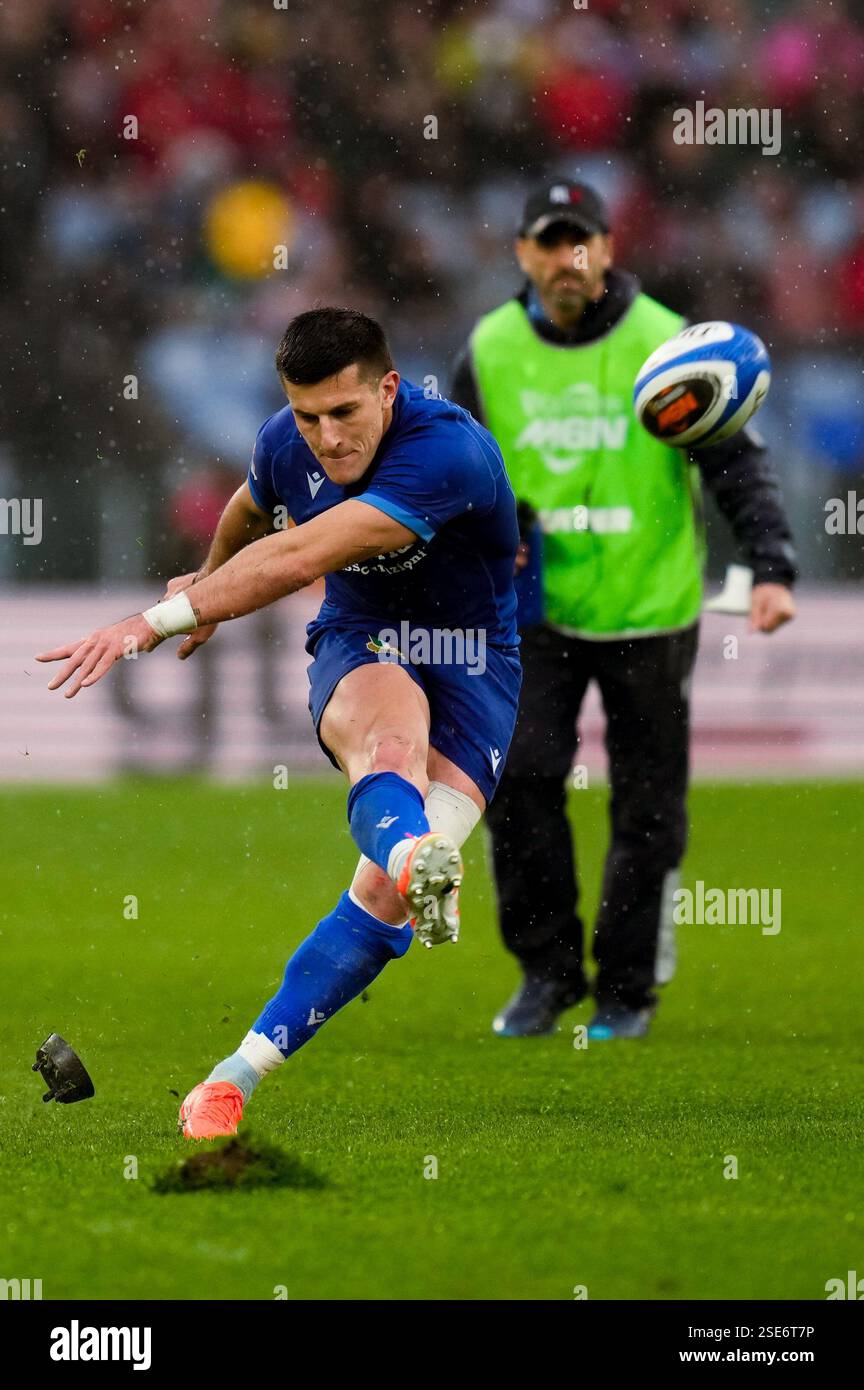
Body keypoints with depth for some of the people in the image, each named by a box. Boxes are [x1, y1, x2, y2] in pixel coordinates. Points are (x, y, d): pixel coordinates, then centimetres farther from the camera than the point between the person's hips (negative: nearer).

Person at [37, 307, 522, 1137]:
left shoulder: (449, 453, -28)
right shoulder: (285, 445, -5)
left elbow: (296, 561, -35)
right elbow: (252, 509, 24)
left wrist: (157, 621, -38)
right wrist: (209, 582, 43)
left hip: (472, 666, -3)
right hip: (358, 647, 3)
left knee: (385, 896, -21)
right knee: (388, 741, -38)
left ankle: (237, 1075, -12)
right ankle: (416, 864, -74)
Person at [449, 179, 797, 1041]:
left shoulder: (667, 346, -9)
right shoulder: (490, 351, 0)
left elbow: (737, 463, -8)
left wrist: (770, 569, -21)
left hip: (649, 611, -2)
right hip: (537, 610, 2)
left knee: (647, 807, 2)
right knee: (519, 774, -13)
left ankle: (628, 987, 18)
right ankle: (546, 970, 3)